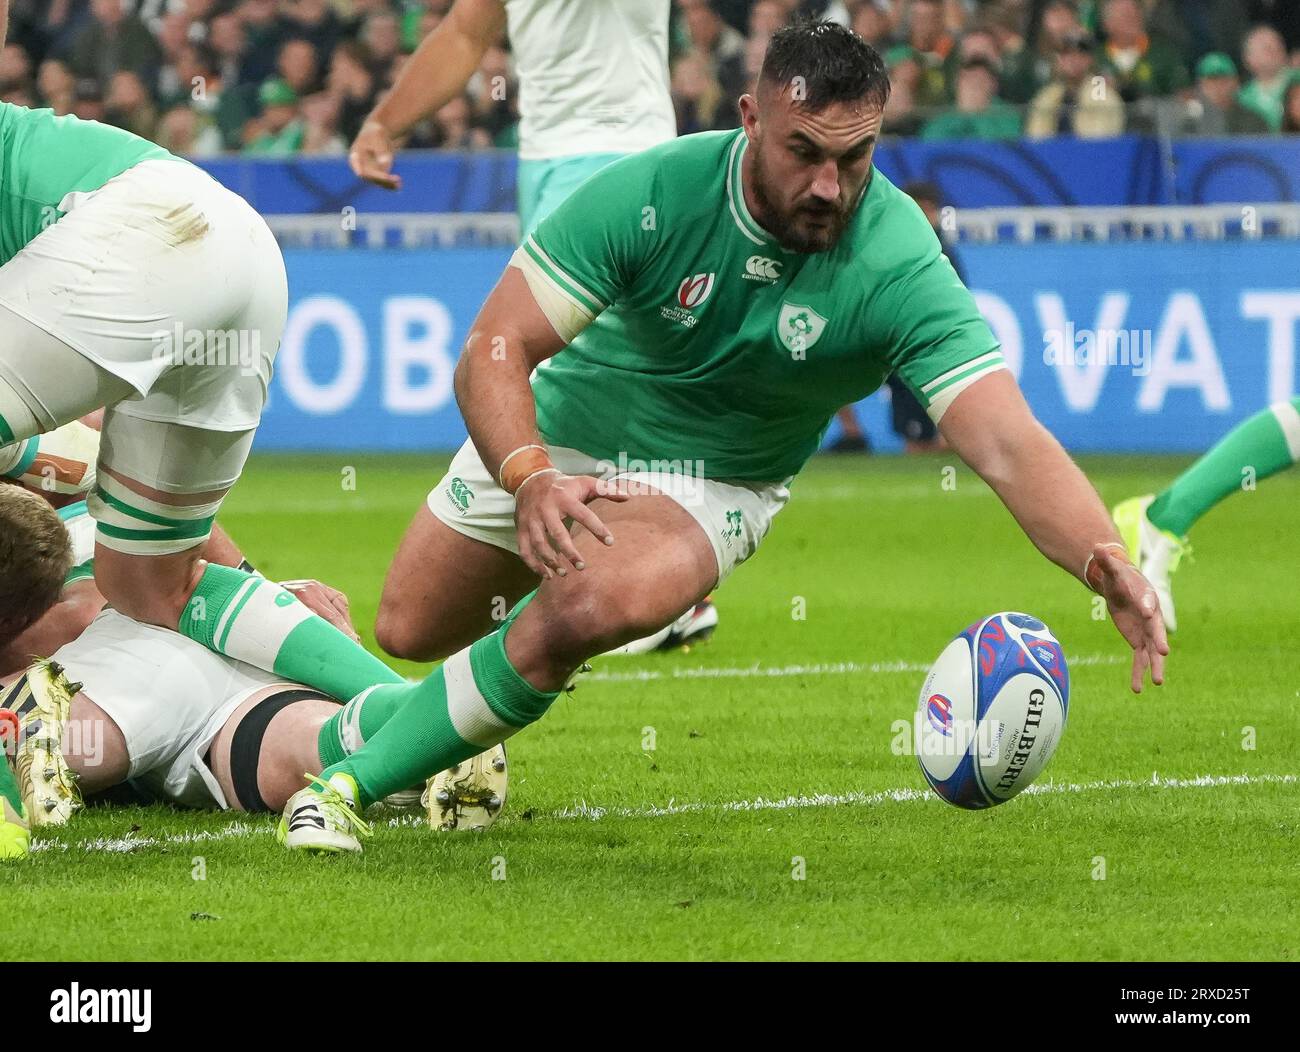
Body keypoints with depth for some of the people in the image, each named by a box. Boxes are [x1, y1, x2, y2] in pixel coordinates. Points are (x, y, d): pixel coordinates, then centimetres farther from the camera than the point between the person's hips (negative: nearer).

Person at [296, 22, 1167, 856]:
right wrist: (530, 479, -47)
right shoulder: (650, 193, -29)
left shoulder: (899, 270, -31)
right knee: (413, 631, 15)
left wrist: (1105, 561, -58)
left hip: (713, 481, -2)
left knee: (585, 610, -32)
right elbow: (494, 350, -27)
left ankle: (354, 783, -14)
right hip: (549, 440, 2)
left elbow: (1008, 444, -39)